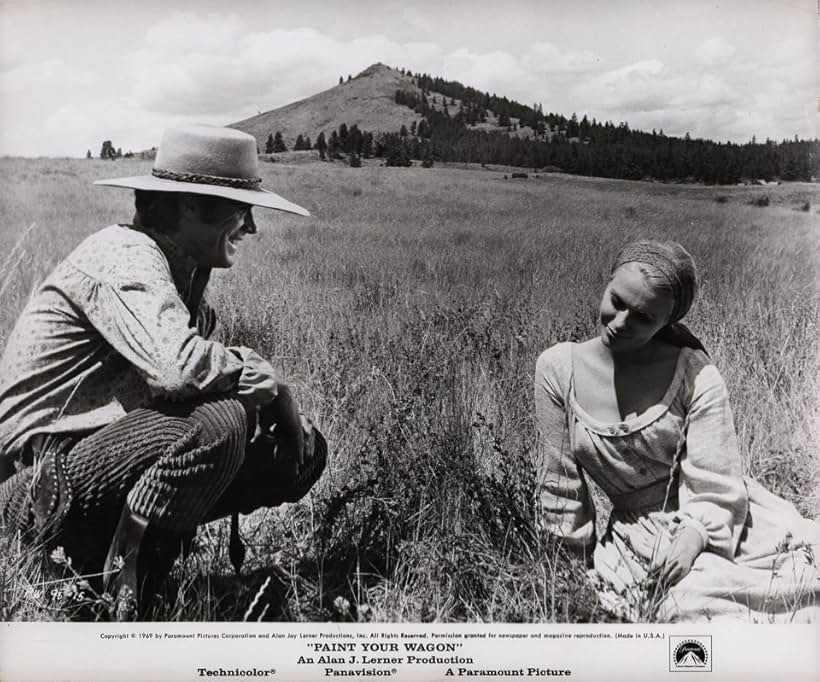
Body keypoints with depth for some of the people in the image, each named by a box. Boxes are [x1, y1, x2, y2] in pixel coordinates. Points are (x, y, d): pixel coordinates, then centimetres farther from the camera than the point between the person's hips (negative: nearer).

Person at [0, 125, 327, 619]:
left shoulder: (185, 270, 10)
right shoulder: (124, 258, -19)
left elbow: (207, 359, 10)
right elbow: (178, 366, -37)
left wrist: (285, 412, -9)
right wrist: (272, 385, -19)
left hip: (113, 446, 9)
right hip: (43, 475, -9)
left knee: (301, 452, 2)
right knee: (219, 425, -33)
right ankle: (125, 582, -13)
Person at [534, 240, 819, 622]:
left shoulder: (695, 374, -10)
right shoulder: (559, 369, -7)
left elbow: (718, 488, -8)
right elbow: (561, 482, 2)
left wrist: (694, 535, -27)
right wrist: (584, 564, 8)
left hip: (714, 522, 2)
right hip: (639, 533, -1)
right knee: (698, 600, -28)